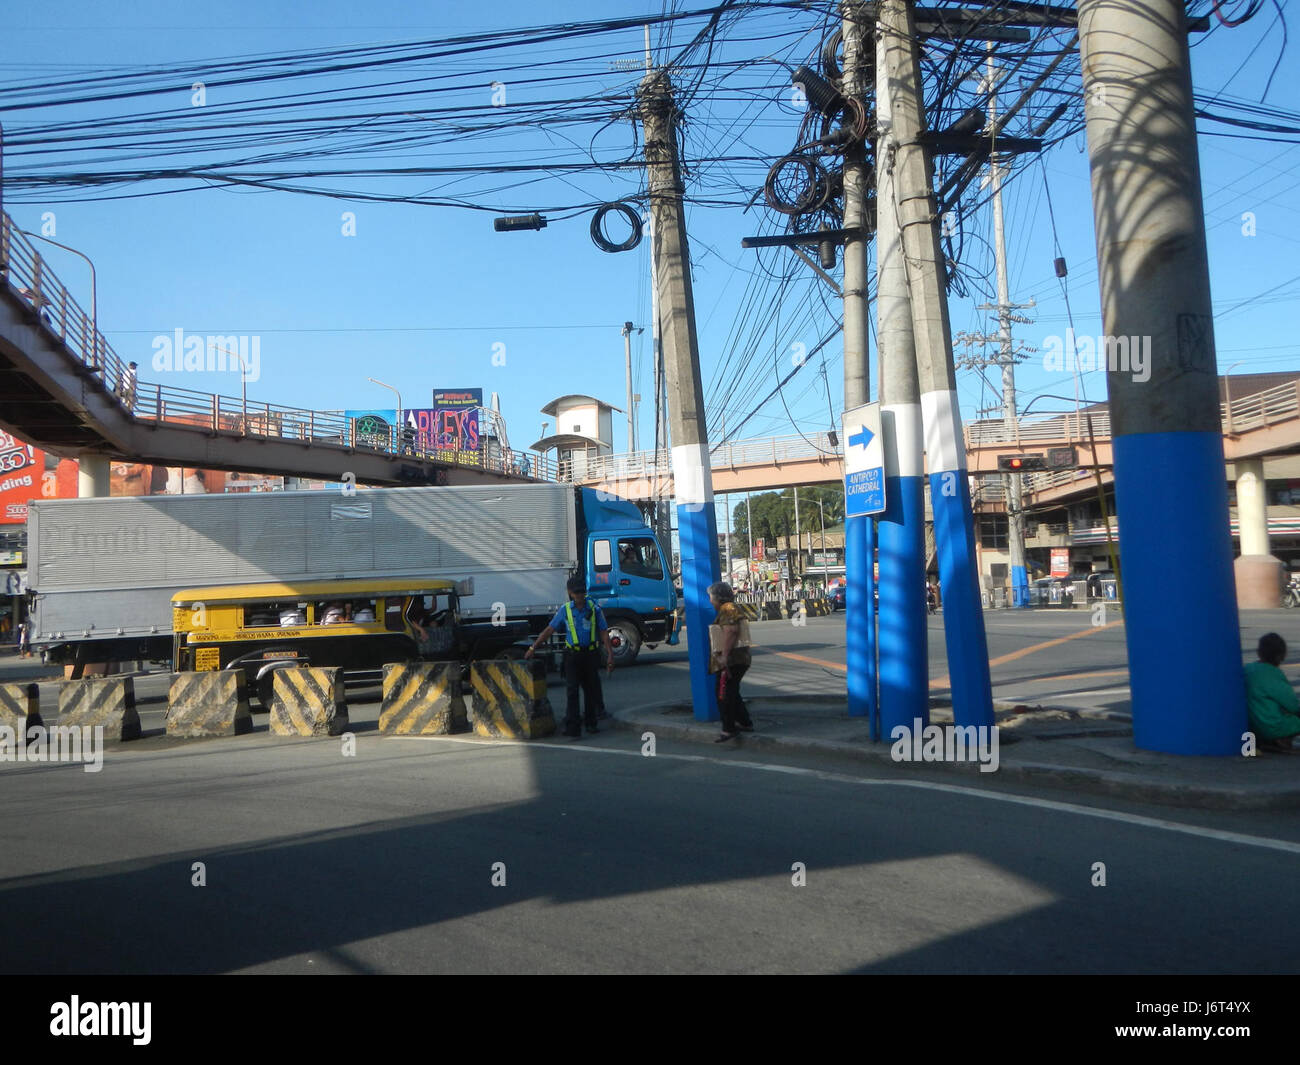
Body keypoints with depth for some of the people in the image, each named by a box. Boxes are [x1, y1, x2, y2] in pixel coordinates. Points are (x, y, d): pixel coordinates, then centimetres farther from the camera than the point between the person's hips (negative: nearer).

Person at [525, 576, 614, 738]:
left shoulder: (594, 609, 3)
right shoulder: (565, 610, 3)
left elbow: (604, 633, 4)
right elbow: (549, 630, 7)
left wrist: (610, 655, -4)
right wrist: (532, 648, 6)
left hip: (591, 654, 1)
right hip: (572, 655, -1)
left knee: (591, 689, 11)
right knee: (572, 691, -8)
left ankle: (591, 723, 28)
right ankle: (572, 729, -9)